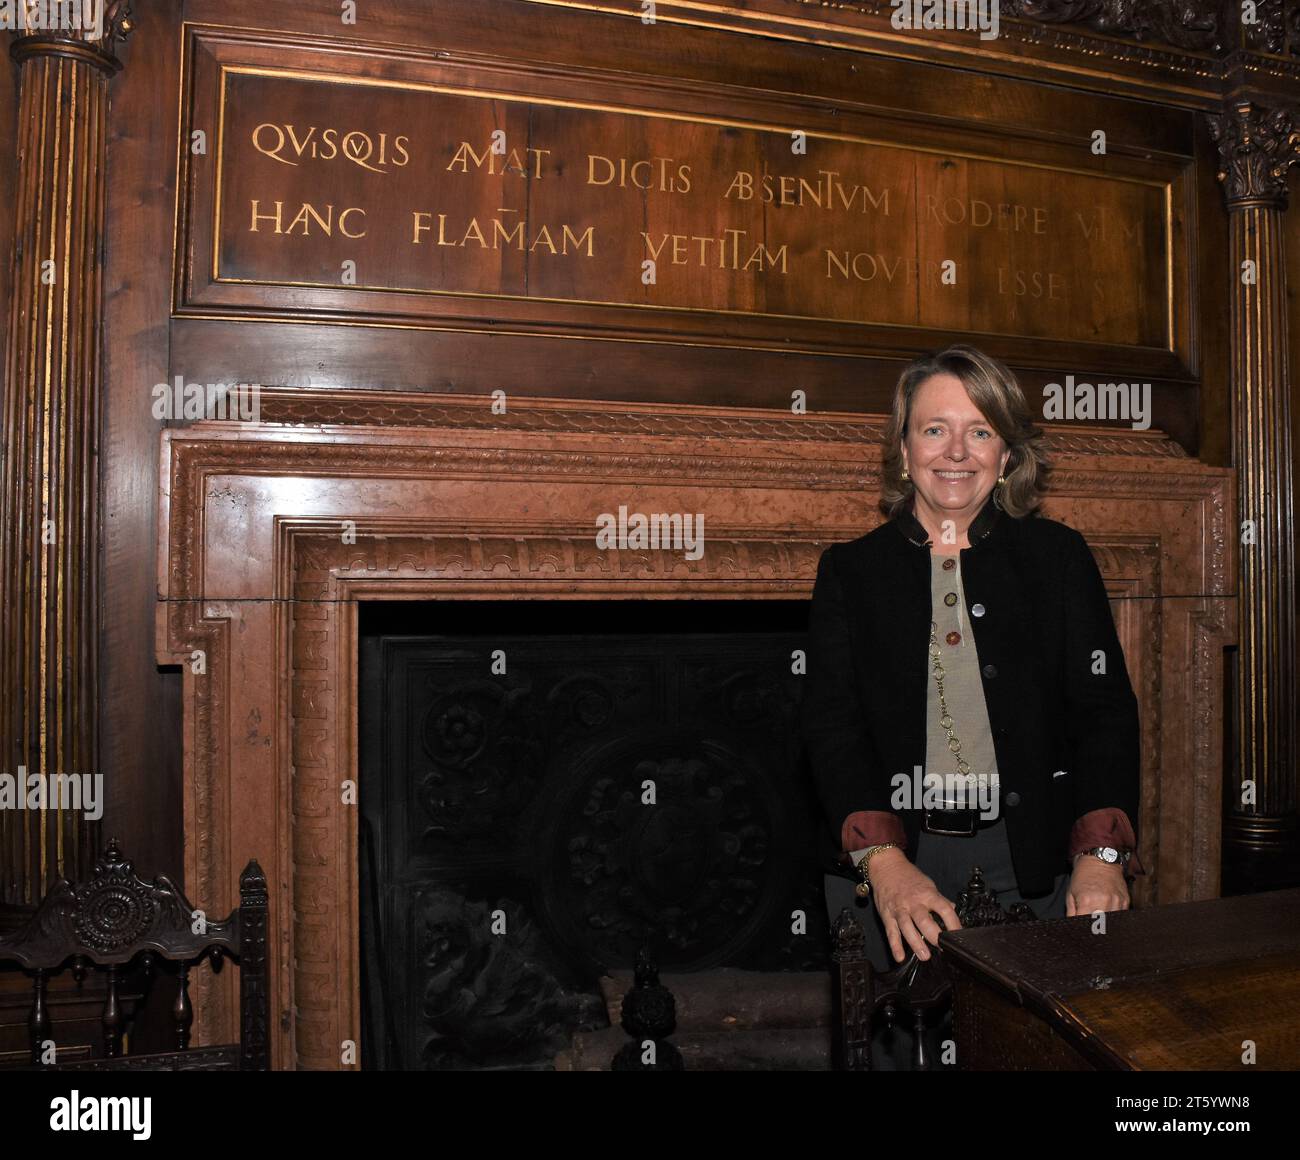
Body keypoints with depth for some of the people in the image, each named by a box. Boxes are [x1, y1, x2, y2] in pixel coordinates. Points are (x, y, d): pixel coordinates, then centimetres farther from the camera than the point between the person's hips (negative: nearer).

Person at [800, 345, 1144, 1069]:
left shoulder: (1058, 557, 8)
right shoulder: (852, 570, 6)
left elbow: (1106, 709, 1)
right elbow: (831, 722, -4)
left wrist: (1101, 854, -15)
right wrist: (885, 863, -19)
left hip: (1032, 857, 1)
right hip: (890, 856, 0)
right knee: (900, 1049, 5)